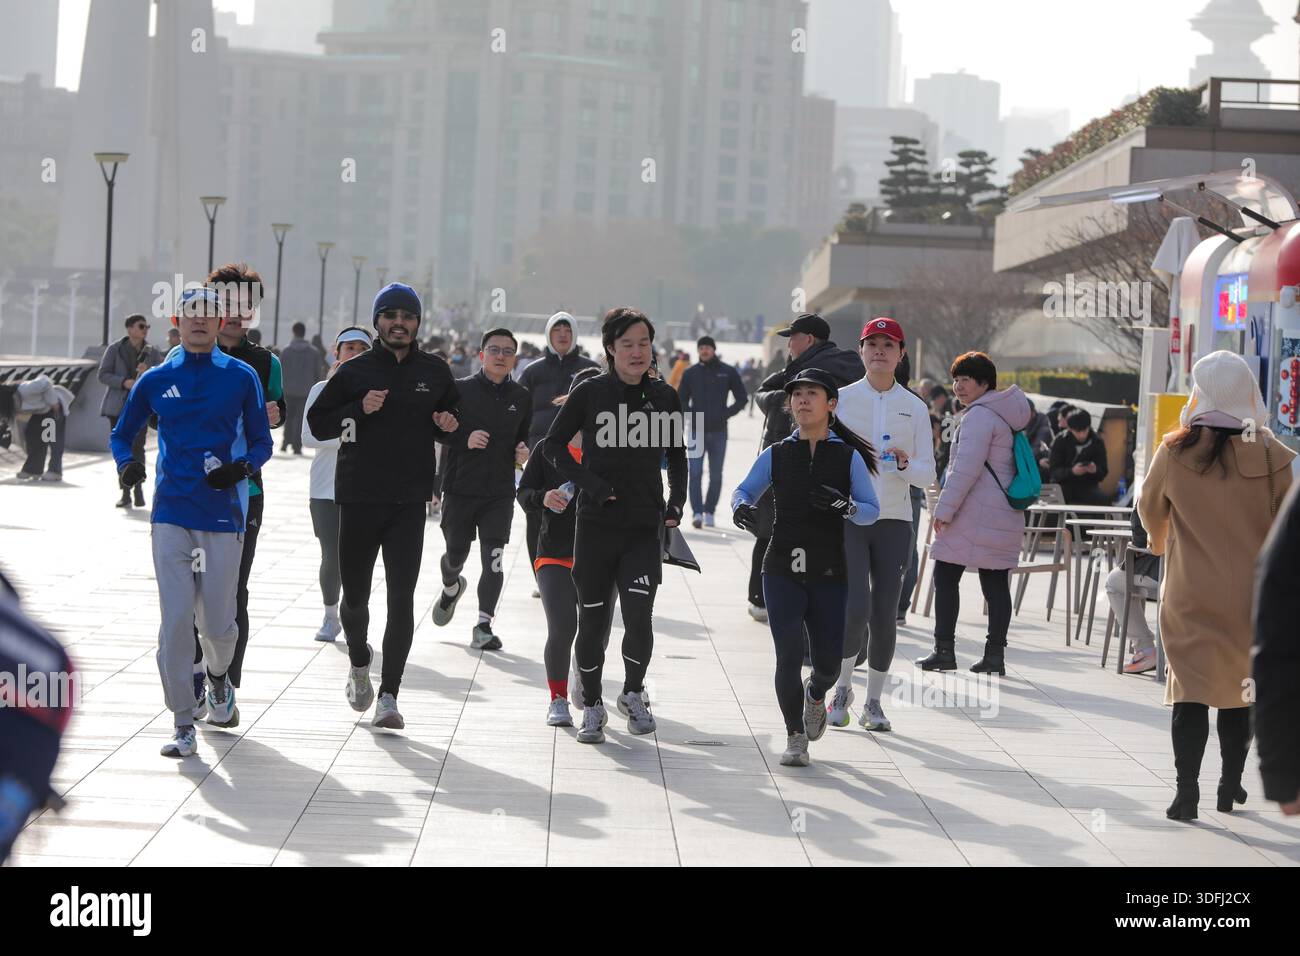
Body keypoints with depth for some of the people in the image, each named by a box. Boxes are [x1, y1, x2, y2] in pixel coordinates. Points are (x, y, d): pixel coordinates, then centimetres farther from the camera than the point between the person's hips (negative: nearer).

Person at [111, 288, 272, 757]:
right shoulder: (156, 380, 7)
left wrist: (243, 467, -13)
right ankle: (183, 725, 1)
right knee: (176, 620, -6)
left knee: (217, 622, 2)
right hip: (171, 511, 1)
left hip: (224, 511, -1)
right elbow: (122, 433, 16)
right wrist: (127, 463, -5)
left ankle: (219, 678, 37)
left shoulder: (242, 377, 3)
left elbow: (261, 441, 8)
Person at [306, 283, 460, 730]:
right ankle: (359, 664, 39)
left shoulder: (435, 372, 8)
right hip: (358, 498, 0)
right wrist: (360, 409, -13)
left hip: (410, 501, 0)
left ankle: (389, 696, -7)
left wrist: (447, 426, -1)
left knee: (402, 599, -9)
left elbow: (452, 420, 22)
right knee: (355, 595, 9)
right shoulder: (355, 371, 3)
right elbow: (318, 422, 2)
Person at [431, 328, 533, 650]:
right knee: (456, 554, 11)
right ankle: (451, 588, 46)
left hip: (500, 493, 1)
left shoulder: (522, 397, 7)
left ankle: (484, 625, -5)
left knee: (493, 559, -10)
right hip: (460, 488, -1)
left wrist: (523, 451, -1)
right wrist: (465, 440, -17)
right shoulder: (460, 390, -3)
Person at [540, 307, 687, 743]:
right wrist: (590, 484, -10)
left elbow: (677, 457, 17)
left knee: (638, 617, -11)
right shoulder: (591, 392, -3)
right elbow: (552, 445, 2)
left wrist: (675, 506, 5)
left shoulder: (665, 397, 5)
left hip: (645, 527, 1)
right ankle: (592, 707, 23)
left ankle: (632, 693, 14)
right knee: (592, 620, 5)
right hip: (596, 524, -1)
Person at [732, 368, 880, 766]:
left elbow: (872, 510, -1)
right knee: (789, 654, -11)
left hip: (829, 574, 0)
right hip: (782, 572, 0)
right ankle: (795, 737, 4)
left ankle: (815, 694, 39)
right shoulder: (777, 454, 5)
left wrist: (844, 506, -22)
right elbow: (745, 490, 9)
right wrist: (742, 507, -14)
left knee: (828, 663, 2)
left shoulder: (848, 457, 2)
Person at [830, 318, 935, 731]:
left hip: (894, 520, 2)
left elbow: (927, 474, 7)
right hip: (847, 516, -2)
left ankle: (874, 701, 16)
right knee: (856, 608, -15)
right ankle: (842, 688, 8)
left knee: (885, 615, 1)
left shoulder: (915, 408, 7)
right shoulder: (841, 399, 4)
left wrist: (905, 464, -13)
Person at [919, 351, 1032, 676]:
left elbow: (966, 468, -20)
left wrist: (944, 508, -17)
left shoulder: (979, 415, -12)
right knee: (996, 582, 6)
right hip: (1003, 514, 10)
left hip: (975, 514, -10)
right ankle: (995, 655, 4)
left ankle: (944, 650, -5)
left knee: (946, 577, -3)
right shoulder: (1003, 416, 20)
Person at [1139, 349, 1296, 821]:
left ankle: (1186, 790, -8)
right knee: (1239, 688, 16)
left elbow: (1150, 507, 7)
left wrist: (1159, 540, 29)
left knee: (1190, 691, 2)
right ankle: (1231, 784, 24)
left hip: (1190, 598, -1)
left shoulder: (1176, 452, -10)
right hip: (1251, 598, 1)